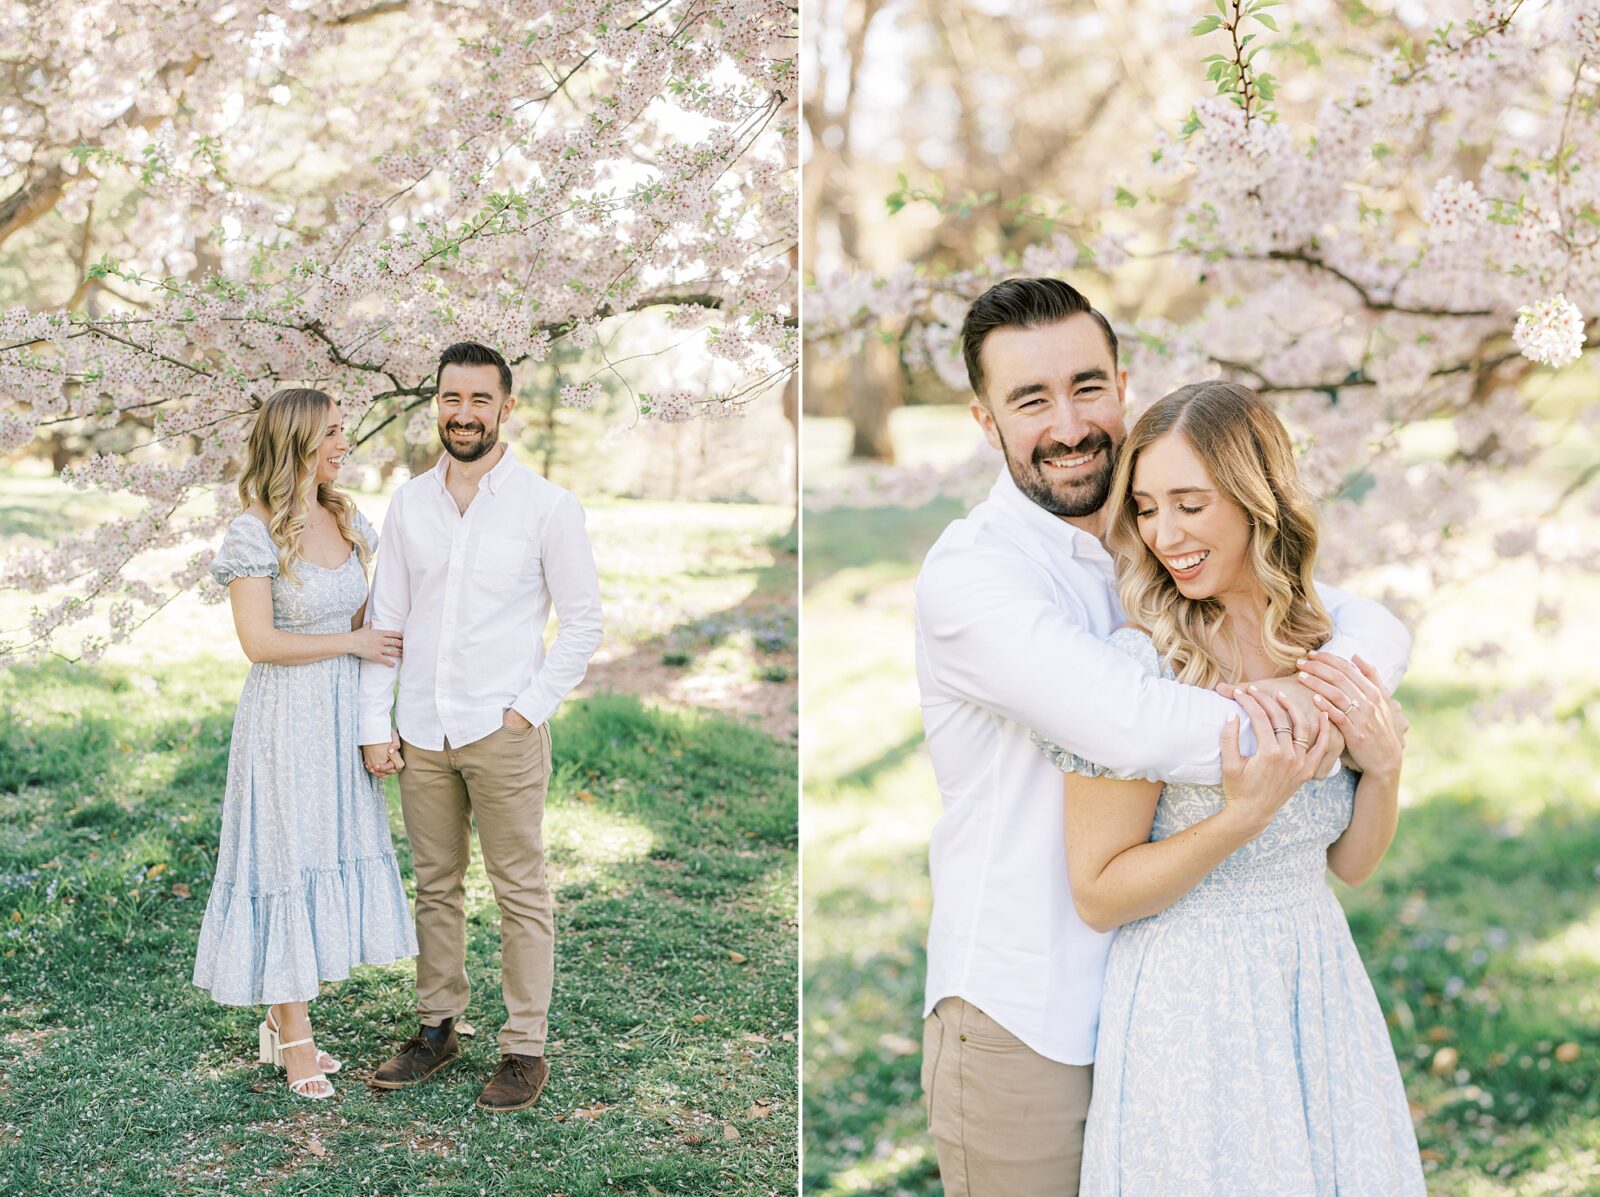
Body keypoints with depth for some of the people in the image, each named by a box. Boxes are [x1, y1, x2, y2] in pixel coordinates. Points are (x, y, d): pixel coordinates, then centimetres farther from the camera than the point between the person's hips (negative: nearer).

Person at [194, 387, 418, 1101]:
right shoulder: (254, 532, -13)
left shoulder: (347, 520, 8)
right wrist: (355, 643, -12)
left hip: (342, 717, 7)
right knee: (286, 860, 1)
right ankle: (295, 1039, 10)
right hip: (285, 720, -7)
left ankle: (283, 1018, 21)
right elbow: (259, 642, -17)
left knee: (334, 853, 9)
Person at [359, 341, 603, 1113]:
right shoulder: (409, 503, 7)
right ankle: (437, 1027, 26)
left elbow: (583, 621, -1)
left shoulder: (547, 506, -4)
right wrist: (374, 723, 4)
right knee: (435, 886, 13)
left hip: (503, 732, -4)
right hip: (421, 732, 4)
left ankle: (526, 1048, 12)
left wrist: (530, 708, -9)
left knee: (520, 892, 2)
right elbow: (385, 618, 9)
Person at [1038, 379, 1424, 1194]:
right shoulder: (1136, 661, -16)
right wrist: (1244, 815, -25)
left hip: (1321, 990, 6)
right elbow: (1097, 895, -14)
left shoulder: (1324, 647, 2)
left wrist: (1384, 765, -10)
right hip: (1191, 1004, -5)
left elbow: (1350, 862, 8)